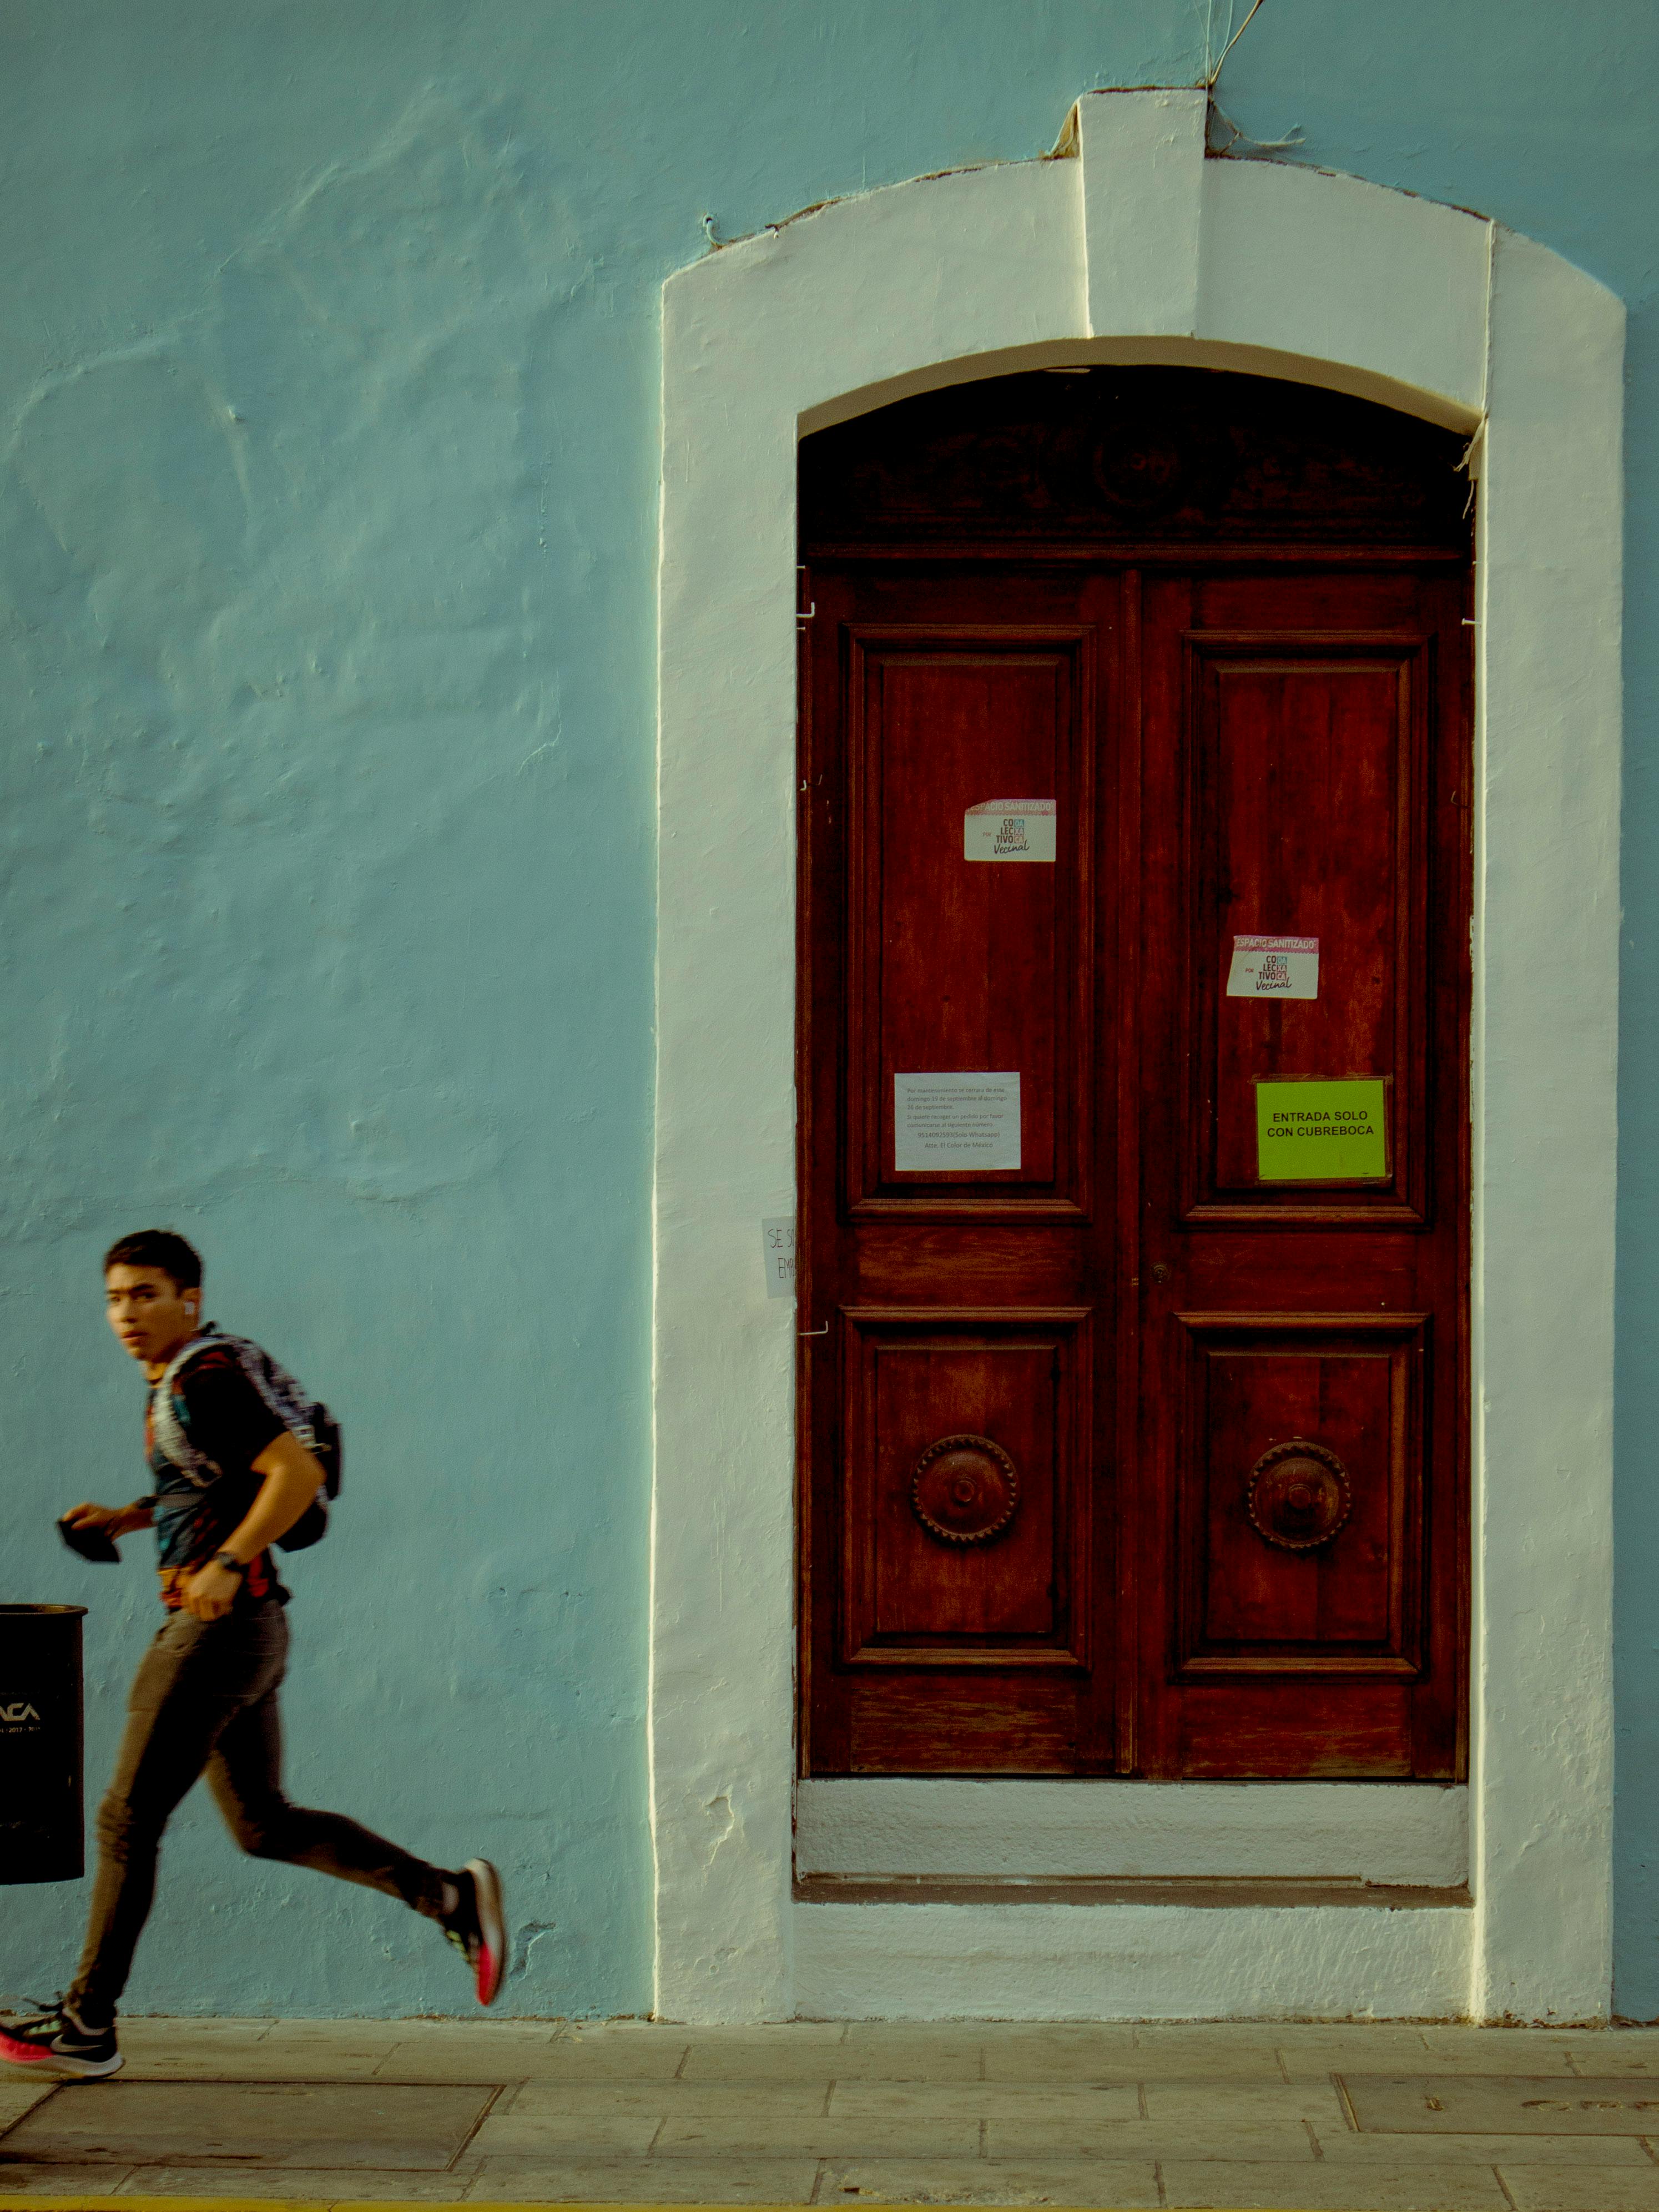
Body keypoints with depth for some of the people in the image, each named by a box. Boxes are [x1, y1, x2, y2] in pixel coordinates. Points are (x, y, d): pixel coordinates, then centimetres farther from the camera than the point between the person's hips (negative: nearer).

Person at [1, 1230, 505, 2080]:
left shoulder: (203, 1382, -16)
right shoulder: (180, 1382, 15)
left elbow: (297, 1473, -24)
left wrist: (226, 1565, -24)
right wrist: (128, 1518, 17)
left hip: (217, 1627, -10)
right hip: (247, 1629, 10)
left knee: (128, 1818, -2)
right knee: (264, 1824, 14)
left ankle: (87, 2025, 6)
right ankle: (449, 1894, 11)